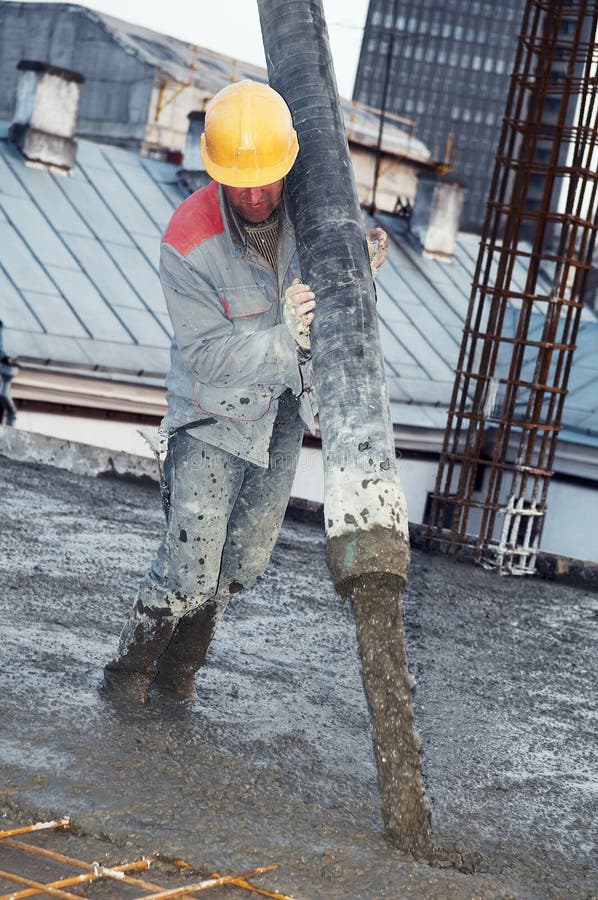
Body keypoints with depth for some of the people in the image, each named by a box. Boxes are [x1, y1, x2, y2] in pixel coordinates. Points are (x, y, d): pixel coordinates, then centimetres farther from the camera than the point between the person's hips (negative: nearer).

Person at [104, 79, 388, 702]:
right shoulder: (188, 244, -29)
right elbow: (207, 354, -27)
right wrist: (286, 334, -40)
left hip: (285, 405, 5)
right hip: (216, 412, -5)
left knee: (246, 560, 16)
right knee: (189, 570, -5)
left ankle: (180, 663, 36)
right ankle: (132, 665, 21)